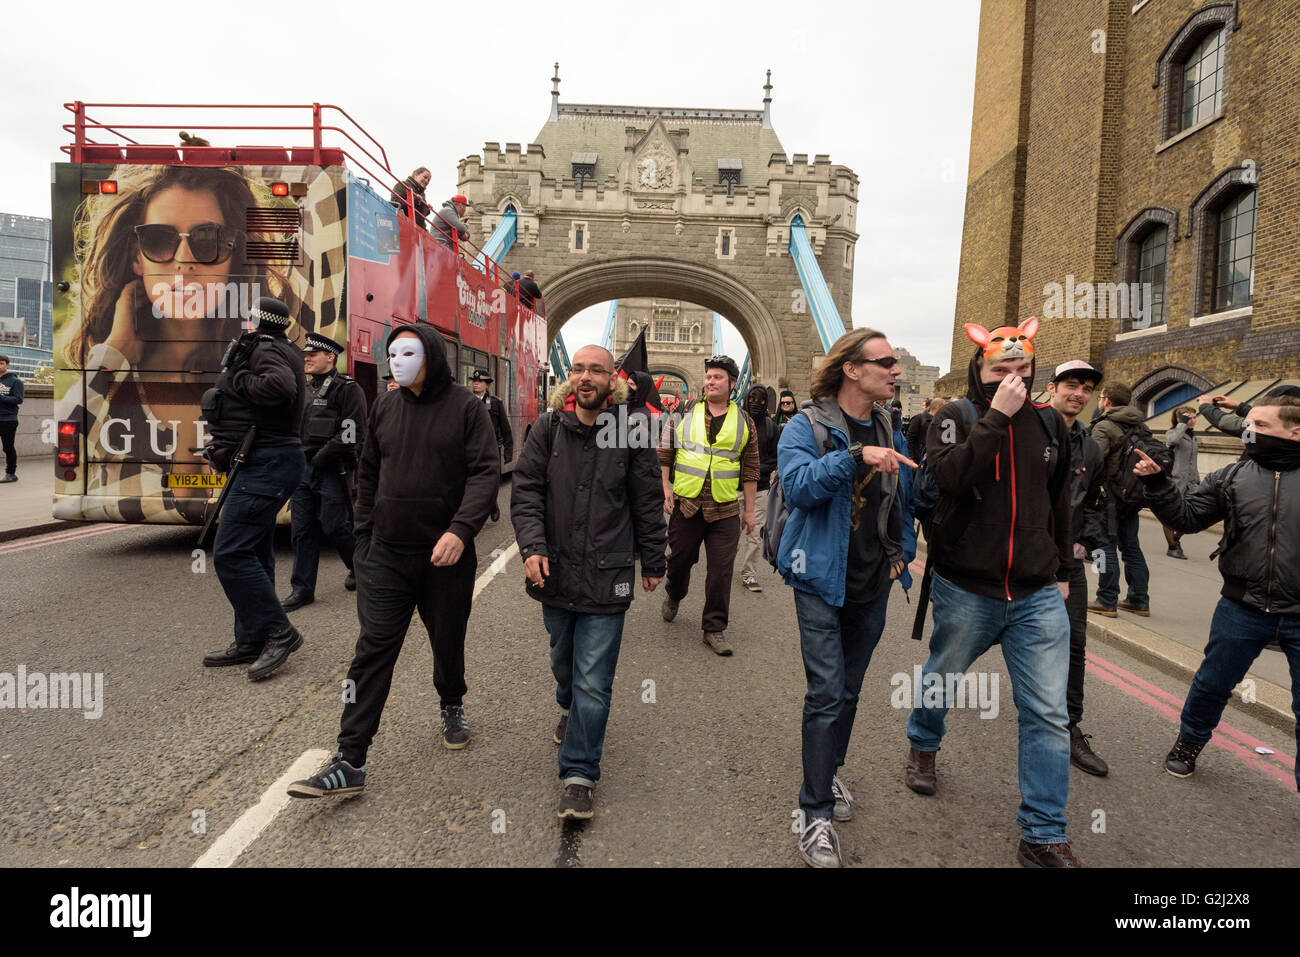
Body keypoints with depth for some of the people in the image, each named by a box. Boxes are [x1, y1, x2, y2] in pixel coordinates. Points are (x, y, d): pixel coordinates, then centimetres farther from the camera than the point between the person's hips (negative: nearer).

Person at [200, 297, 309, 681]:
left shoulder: (266, 351, -11)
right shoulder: (281, 351, 19)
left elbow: (281, 387, -33)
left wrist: (237, 382, -17)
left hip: (267, 464, -11)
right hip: (268, 463, 11)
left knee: (230, 553, -11)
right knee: (254, 553, 14)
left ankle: (278, 633, -4)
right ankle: (251, 641, 22)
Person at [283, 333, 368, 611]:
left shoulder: (348, 388, -7)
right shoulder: (305, 389, 17)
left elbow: (352, 433, -16)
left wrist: (321, 457, -14)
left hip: (333, 470, -7)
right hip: (303, 468, 7)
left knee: (334, 526, -3)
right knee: (302, 529, 6)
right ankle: (302, 589, 13)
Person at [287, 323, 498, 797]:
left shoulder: (465, 407, -6)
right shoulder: (385, 406, 7)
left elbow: (486, 472, -13)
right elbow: (368, 474, 15)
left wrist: (461, 529, -27)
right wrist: (364, 536, 12)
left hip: (445, 554, -2)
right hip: (386, 554, 3)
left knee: (448, 642, 15)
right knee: (372, 651, -1)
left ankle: (452, 708, 44)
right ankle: (349, 762, 4)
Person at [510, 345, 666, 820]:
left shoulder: (632, 433, -5)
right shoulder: (549, 428, 0)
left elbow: (648, 504, 3)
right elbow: (525, 489, 0)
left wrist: (652, 563, 8)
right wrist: (532, 545, -14)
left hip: (607, 578, -3)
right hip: (555, 572, 3)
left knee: (593, 683, -1)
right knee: (563, 661, 24)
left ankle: (579, 776, 12)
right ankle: (569, 708, 55)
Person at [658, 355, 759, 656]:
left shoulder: (743, 422, 6)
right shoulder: (684, 413, 4)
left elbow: (750, 469, 8)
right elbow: (664, 452, 8)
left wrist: (749, 509, 7)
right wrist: (665, 486, -4)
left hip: (726, 510, 0)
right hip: (686, 505, 0)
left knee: (721, 570, 2)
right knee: (679, 559, 13)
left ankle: (715, 628, 15)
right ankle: (673, 596, 44)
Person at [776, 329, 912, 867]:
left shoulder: (888, 429, 8)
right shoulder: (806, 428, -11)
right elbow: (797, 485, -29)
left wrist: (899, 550, 13)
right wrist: (856, 455, -39)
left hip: (872, 583, 6)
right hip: (822, 580, -6)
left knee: (848, 690, 16)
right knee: (827, 693, -8)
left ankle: (828, 774, 38)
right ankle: (816, 813, 5)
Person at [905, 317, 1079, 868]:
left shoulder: (1049, 423, 6)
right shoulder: (956, 417, -6)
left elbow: (1060, 501, 16)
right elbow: (950, 476, -27)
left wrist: (1062, 569, 18)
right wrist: (997, 415, -25)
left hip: (1038, 595, 3)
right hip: (965, 591, -3)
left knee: (1048, 714, 1)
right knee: (941, 678, 18)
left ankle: (1043, 836, 15)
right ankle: (923, 746, 49)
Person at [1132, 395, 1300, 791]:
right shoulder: (1233, 477, 1)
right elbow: (1187, 516, 0)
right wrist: (1157, 483, -13)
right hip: (1242, 609, 2)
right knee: (1211, 684, 16)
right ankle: (1189, 743, 41)